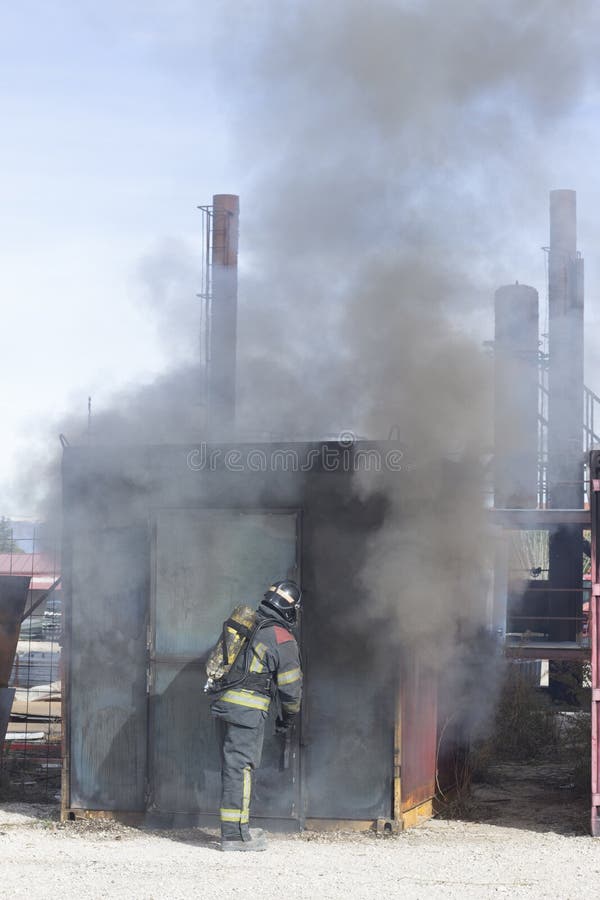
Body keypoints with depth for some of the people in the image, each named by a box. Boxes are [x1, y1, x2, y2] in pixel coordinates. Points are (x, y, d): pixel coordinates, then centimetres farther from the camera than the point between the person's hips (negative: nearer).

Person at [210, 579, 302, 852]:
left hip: (224, 704, 8)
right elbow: (291, 687, -3)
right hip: (247, 711, -8)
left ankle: (239, 827, 24)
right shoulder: (283, 640, -8)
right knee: (240, 767, -6)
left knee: (233, 766, 14)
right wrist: (289, 719, 13)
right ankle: (234, 834, -5)